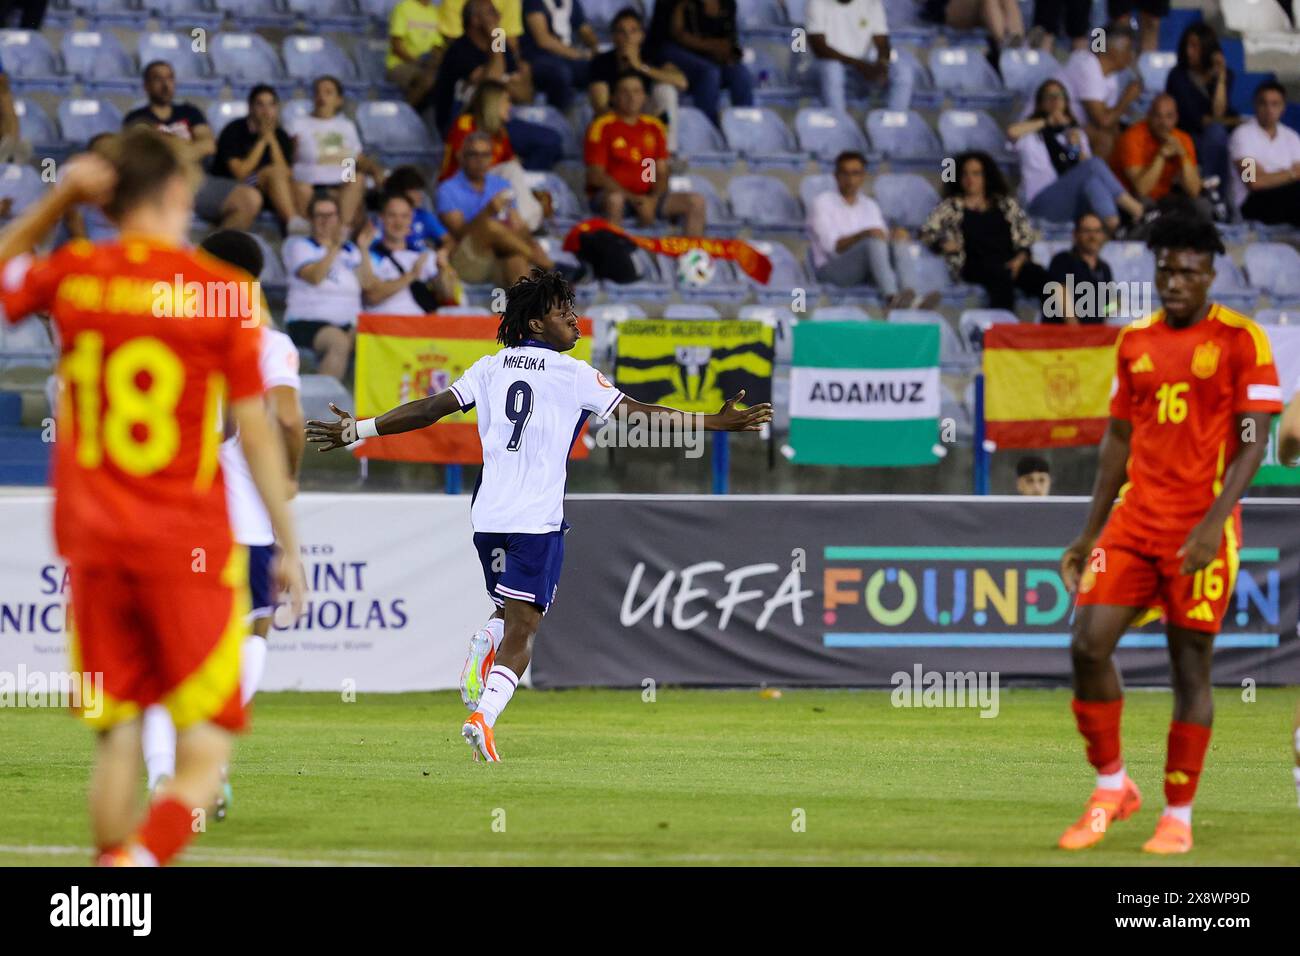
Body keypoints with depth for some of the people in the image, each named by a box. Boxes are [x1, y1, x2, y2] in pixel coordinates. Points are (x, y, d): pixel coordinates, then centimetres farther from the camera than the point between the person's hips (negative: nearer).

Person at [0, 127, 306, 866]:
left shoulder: (72, 277, 1)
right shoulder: (226, 291, -6)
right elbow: (257, 431, -4)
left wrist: (60, 199, 14)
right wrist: (290, 546, 3)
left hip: (94, 542, 3)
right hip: (191, 547, -3)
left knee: (118, 741, 10)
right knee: (206, 754, 0)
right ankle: (141, 858, -25)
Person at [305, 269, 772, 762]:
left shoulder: (491, 367, 10)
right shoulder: (573, 374, -2)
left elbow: (431, 408, 9)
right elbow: (635, 413, -5)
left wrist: (357, 430, 17)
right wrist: (718, 423, -3)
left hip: (488, 516, 5)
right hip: (537, 519, -5)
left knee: (510, 612, 25)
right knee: (522, 628, -6)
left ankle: (480, 649, -4)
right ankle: (485, 714, -24)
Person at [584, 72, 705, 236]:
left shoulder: (654, 127, 13)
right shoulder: (602, 126, -3)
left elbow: (662, 173, 10)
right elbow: (595, 175, -10)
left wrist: (652, 201, -12)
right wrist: (632, 198, -18)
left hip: (647, 199, 5)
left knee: (696, 201, -12)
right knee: (614, 199, -40)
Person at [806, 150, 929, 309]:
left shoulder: (869, 205, 21)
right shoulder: (823, 202, 3)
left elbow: (885, 239, 11)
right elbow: (832, 246, -11)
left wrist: (896, 237, -13)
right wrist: (863, 235, -27)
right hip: (831, 270, -5)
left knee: (900, 244, -22)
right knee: (873, 240, -32)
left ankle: (910, 294, -49)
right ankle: (892, 297, -55)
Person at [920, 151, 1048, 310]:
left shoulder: (1006, 203, 26)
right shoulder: (951, 206, 21)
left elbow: (1027, 234, 19)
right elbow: (926, 231, 12)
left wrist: (1020, 258, -3)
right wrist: (943, 243, -11)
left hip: (1011, 262, 3)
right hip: (974, 265, -3)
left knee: (1040, 276, -31)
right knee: (1002, 277, -39)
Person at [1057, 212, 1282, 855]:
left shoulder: (1240, 339, -5)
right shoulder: (1135, 340, 11)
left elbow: (1253, 441, -9)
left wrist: (1214, 522, -20)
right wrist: (1089, 534, 14)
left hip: (1200, 532, -5)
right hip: (1133, 522, 5)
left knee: (1191, 666, -1)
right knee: (1088, 644, -7)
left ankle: (1178, 818, 9)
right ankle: (1112, 786, 10)